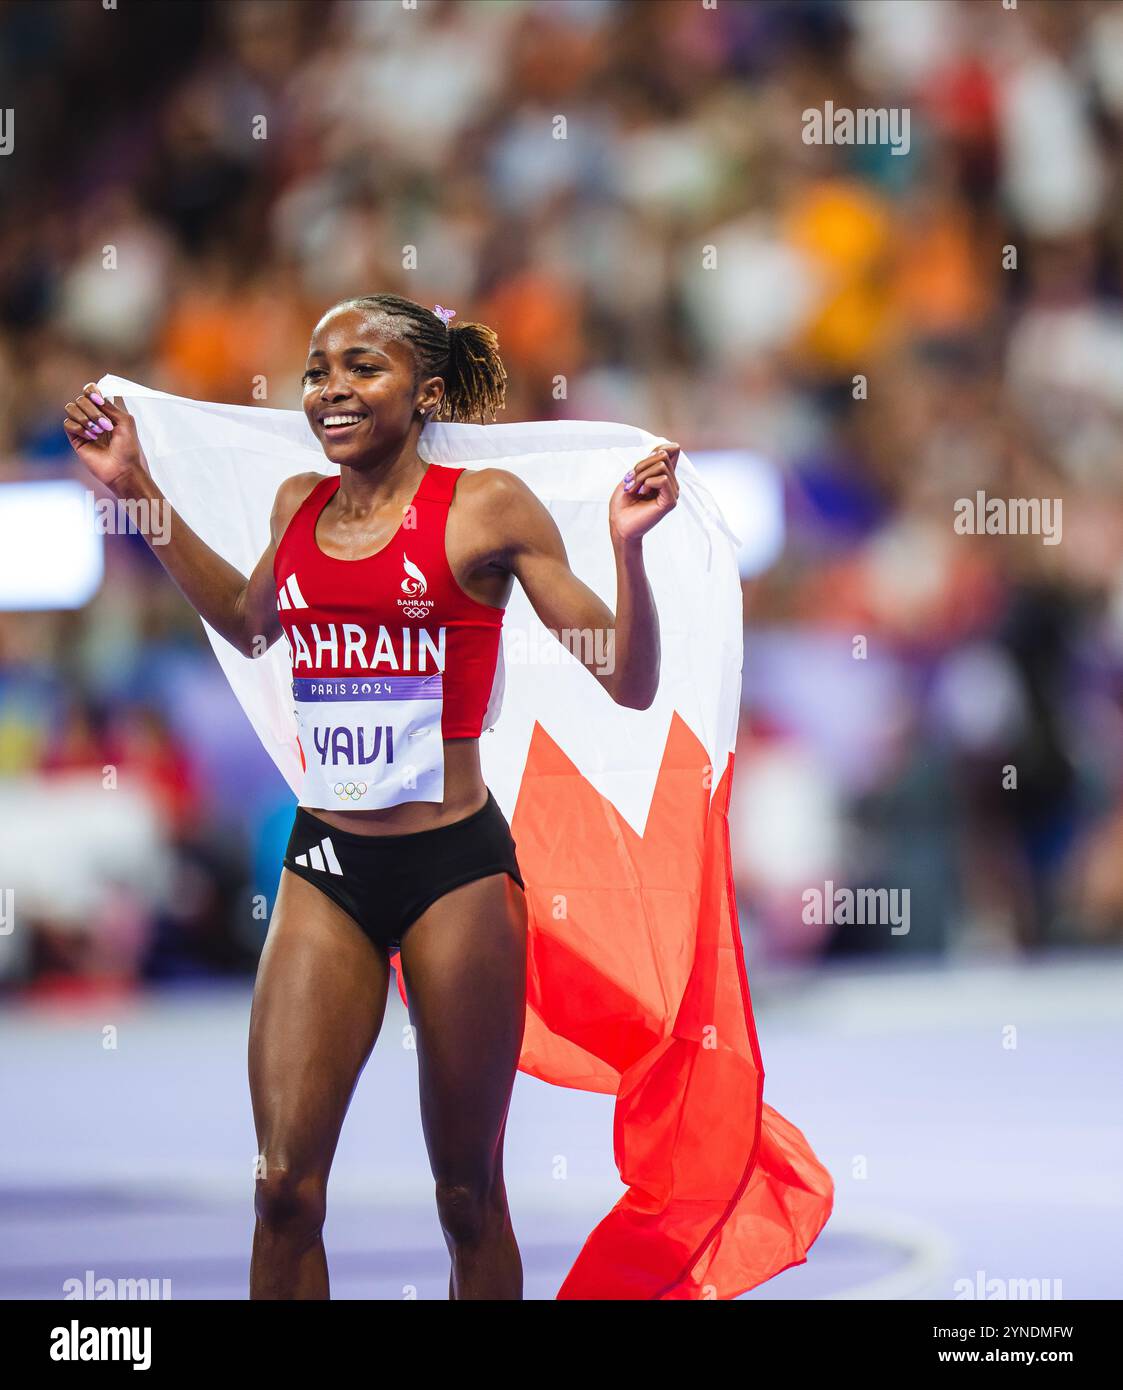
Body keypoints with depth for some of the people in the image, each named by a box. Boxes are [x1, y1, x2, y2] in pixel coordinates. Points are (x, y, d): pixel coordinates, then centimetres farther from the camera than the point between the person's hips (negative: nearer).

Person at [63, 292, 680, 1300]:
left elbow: (630, 683, -3)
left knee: (469, 1192, 5)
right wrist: (141, 491, 28)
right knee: (285, 1186, -4)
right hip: (327, 864, 4)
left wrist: (628, 544, -18)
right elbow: (246, 624, 31)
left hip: (455, 866, -4)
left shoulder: (487, 507, -4)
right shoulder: (300, 505, 8)